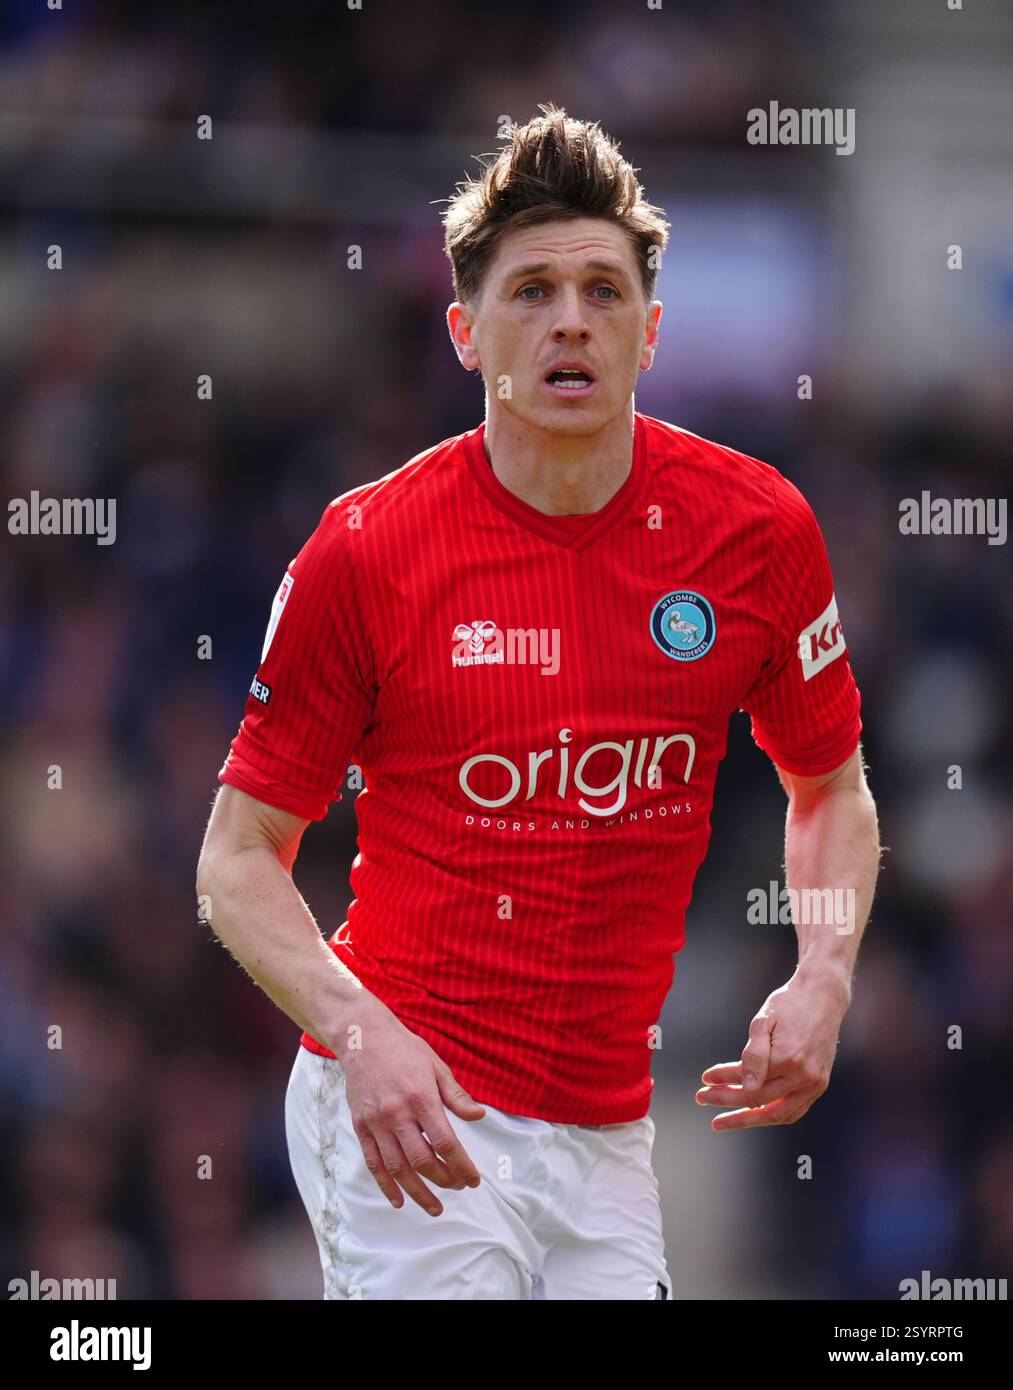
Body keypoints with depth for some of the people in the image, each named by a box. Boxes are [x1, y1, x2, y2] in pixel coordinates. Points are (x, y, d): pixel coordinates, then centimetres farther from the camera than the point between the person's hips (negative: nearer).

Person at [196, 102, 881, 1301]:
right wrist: (361, 1032, -18)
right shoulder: (365, 552, -8)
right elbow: (240, 854, -2)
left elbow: (830, 788, 16)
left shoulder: (757, 529, 0)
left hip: (608, 1137, 4)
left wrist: (823, 978, -3)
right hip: (410, 1116, -4)